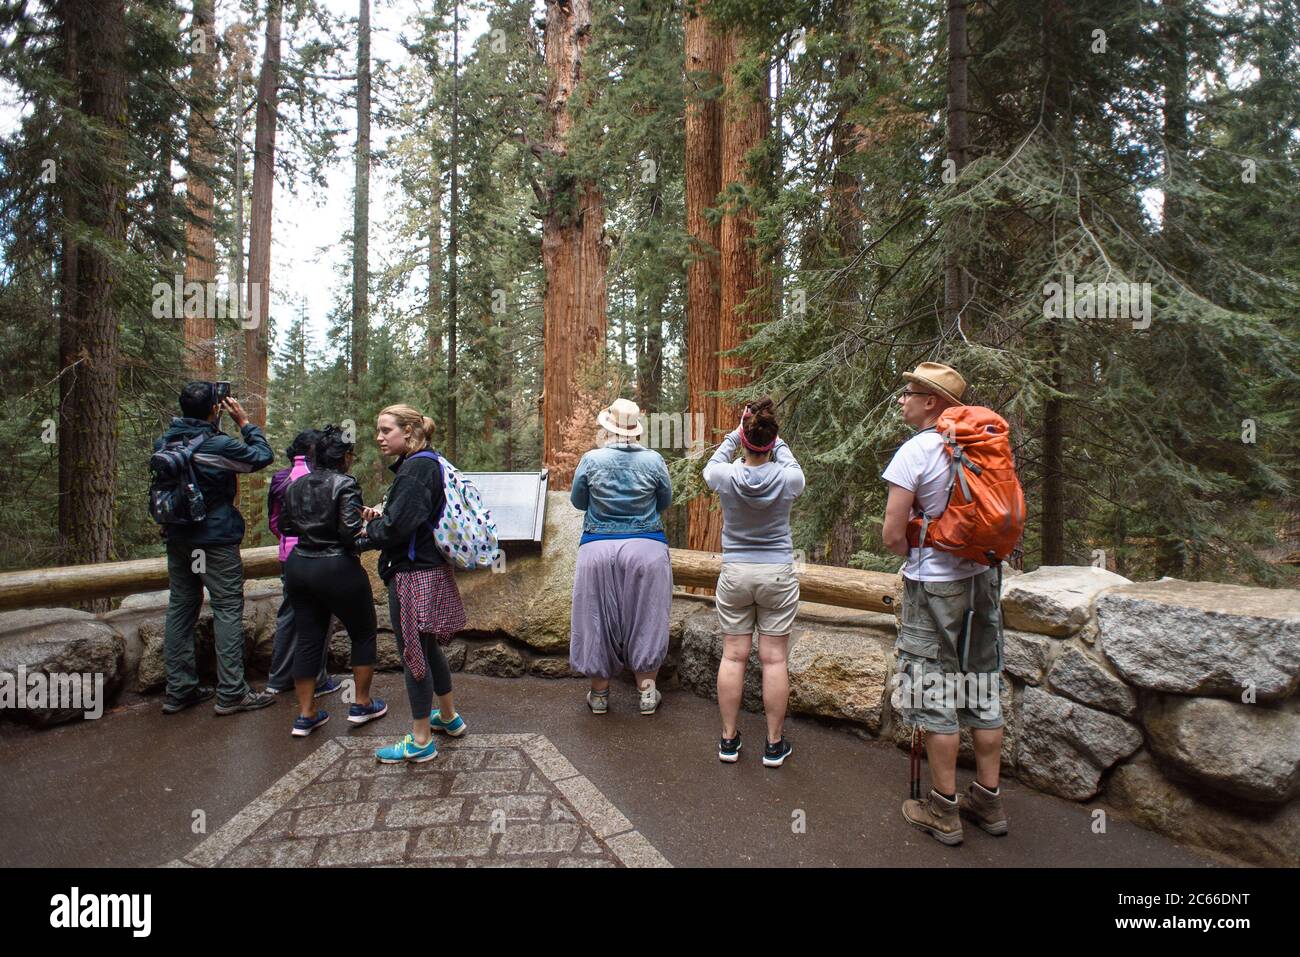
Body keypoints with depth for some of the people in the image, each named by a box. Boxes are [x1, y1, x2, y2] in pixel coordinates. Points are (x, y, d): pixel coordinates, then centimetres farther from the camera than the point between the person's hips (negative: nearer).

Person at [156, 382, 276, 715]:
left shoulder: (165, 442, 3)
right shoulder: (219, 445, -17)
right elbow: (263, 455, -6)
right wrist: (244, 421, 2)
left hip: (177, 538, 7)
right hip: (216, 541, -7)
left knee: (180, 607, 12)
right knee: (228, 609, -2)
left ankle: (179, 690, 20)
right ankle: (231, 693, 0)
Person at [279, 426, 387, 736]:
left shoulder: (296, 485, 6)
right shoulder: (345, 485, -15)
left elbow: (285, 525, 13)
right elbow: (350, 533, -22)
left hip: (298, 566, 7)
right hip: (337, 570, -7)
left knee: (308, 639, 13)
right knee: (363, 634, 11)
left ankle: (305, 715, 19)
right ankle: (361, 705, 20)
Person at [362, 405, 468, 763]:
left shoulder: (417, 469, -18)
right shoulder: (423, 464, 13)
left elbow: (397, 527, -24)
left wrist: (371, 528, -4)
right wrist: (380, 517, 3)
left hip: (413, 574, -10)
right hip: (428, 568, 10)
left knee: (413, 651, 1)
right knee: (428, 647, 21)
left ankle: (420, 740, 15)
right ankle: (449, 716, 37)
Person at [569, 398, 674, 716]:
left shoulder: (591, 460, -6)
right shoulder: (653, 460, -5)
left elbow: (578, 501, 7)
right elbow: (665, 501, 8)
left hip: (598, 549, 0)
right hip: (646, 549, 0)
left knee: (599, 619, 12)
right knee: (645, 618, 12)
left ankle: (599, 692, 25)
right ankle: (647, 690, 21)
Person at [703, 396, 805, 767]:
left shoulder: (727, 476, -11)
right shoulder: (788, 479, -11)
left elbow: (711, 466, 14)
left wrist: (734, 435, 23)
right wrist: (777, 443, 27)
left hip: (734, 574, 1)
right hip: (778, 575, 0)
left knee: (733, 656, 9)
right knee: (774, 659, 6)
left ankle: (728, 739, 19)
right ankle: (774, 744, 17)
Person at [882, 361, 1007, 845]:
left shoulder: (916, 451, -15)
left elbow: (892, 536, -17)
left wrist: (916, 557, 2)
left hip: (934, 586, -7)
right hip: (982, 578, 7)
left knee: (935, 697, 5)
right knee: (983, 690, 15)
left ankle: (943, 810, 17)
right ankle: (988, 800, 28)